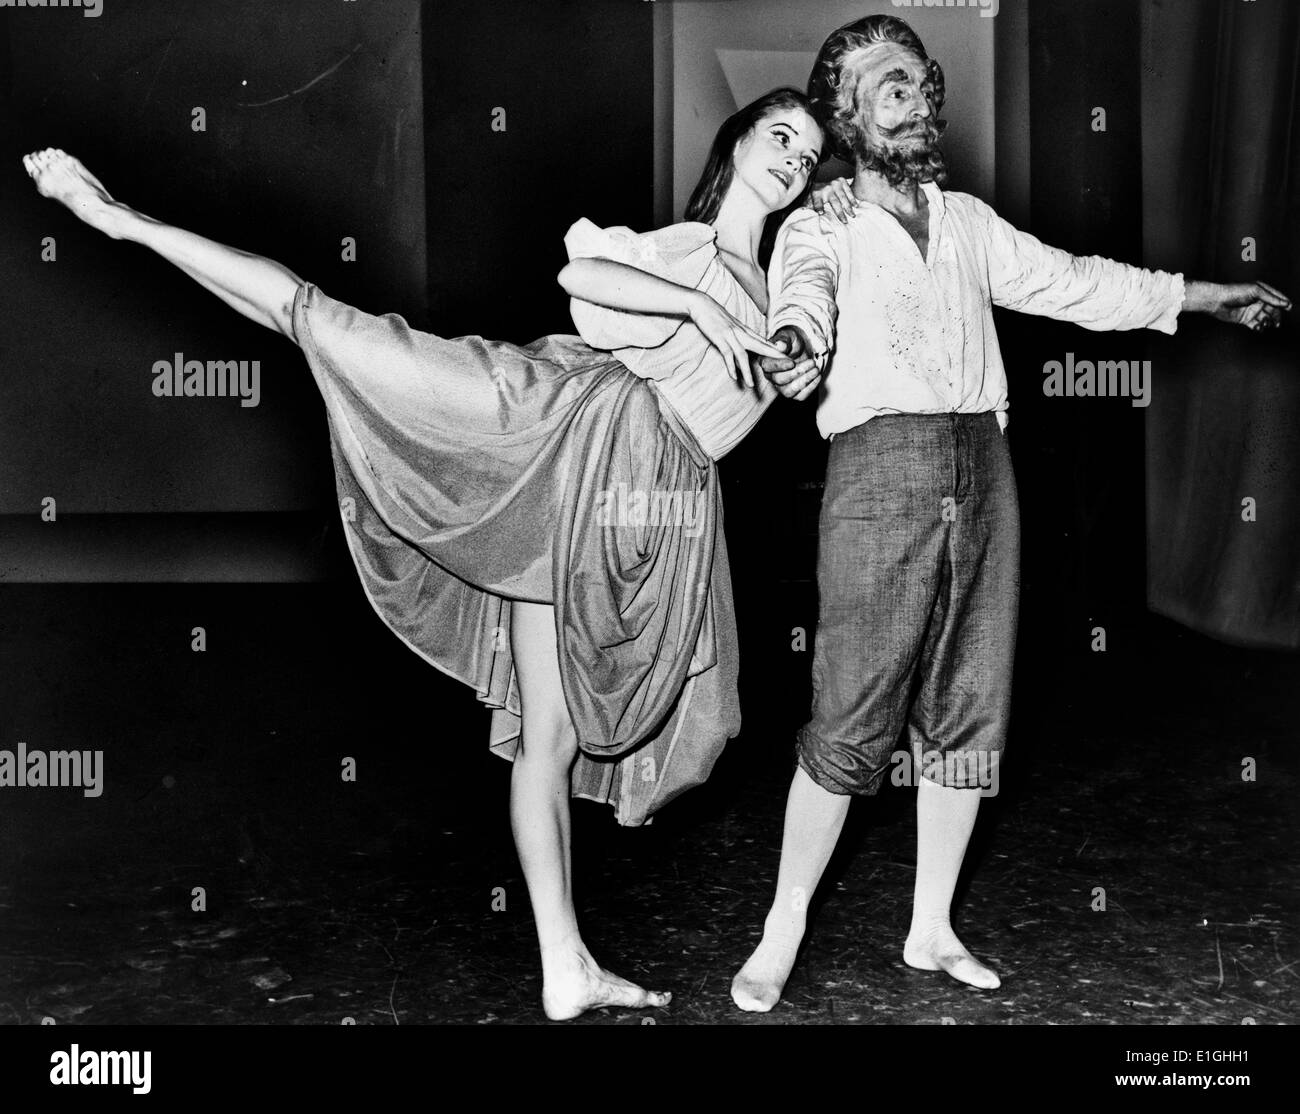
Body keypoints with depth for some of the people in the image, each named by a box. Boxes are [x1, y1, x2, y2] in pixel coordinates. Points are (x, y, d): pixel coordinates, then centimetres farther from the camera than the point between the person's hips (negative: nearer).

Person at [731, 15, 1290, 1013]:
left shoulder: (968, 222, 20)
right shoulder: (821, 230, 3)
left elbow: (1069, 281, 28)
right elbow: (802, 293, -18)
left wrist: (1210, 295, 34)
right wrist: (794, 339, -44)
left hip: (984, 471, 6)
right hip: (880, 470, -5)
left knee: (967, 714, 7)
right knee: (850, 724, -7)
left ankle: (932, 930, 20)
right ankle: (782, 936, 7)